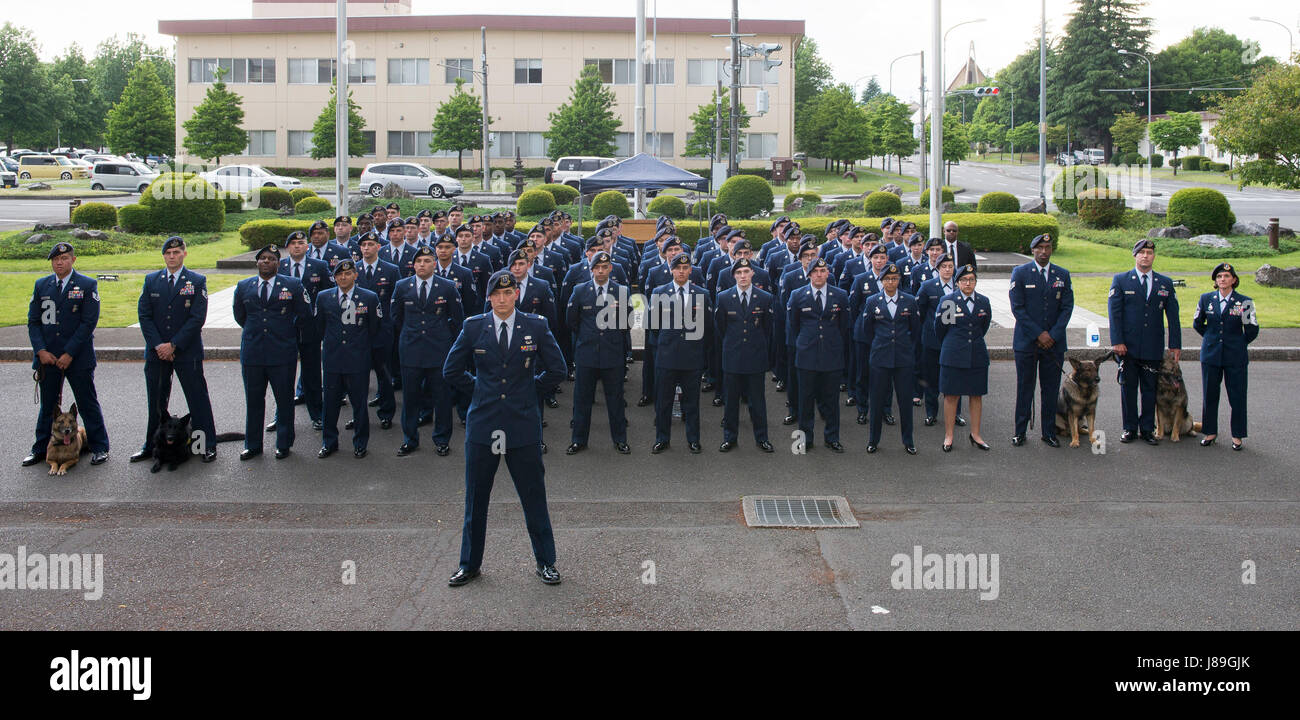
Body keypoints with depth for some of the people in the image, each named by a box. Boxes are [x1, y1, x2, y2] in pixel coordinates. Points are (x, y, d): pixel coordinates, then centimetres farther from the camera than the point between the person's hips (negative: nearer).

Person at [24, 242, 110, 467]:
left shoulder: (87, 285, -3)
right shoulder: (41, 285, 10)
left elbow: (89, 322, -8)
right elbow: (33, 321, 8)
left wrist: (69, 354, -13)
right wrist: (41, 351, -6)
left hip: (78, 358, -3)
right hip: (47, 357, 4)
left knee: (88, 404, 2)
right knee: (48, 405, 11)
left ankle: (99, 448, 11)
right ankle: (41, 448, 22)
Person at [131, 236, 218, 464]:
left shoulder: (197, 281, -2)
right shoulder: (151, 280, 8)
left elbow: (197, 318, -8)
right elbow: (144, 315, 3)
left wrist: (173, 345, -13)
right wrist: (157, 345, -9)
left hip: (187, 351, -3)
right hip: (156, 352, 3)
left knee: (197, 398, 1)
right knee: (155, 401, 10)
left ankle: (208, 445, 9)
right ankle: (151, 446, 20)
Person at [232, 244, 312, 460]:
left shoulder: (293, 285, 0)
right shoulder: (243, 286, 8)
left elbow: (305, 314, 7)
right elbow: (239, 314, 22)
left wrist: (287, 329, 9)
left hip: (282, 353, -2)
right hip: (252, 352, 2)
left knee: (284, 400, 4)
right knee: (253, 400, 9)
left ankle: (283, 444, 17)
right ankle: (253, 445, 20)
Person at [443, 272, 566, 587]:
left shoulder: (536, 327, 1)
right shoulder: (473, 327, 3)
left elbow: (556, 370, 8)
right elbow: (452, 370, 12)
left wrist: (529, 391, 5)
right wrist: (480, 389, 6)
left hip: (523, 424, -1)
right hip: (483, 423, 1)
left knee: (534, 496, 4)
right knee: (476, 497, 8)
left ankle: (545, 563, 17)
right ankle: (469, 564, 21)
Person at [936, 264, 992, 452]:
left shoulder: (984, 302, 5)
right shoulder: (947, 301, -4)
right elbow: (939, 327, 5)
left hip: (977, 356, 3)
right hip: (953, 356, -3)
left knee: (976, 394, 8)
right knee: (951, 395, 1)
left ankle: (975, 433, 19)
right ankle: (948, 436, 9)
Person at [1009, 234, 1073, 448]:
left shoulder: (1063, 275, 7)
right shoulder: (1020, 273, -1)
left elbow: (1067, 307, 3)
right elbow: (1017, 308, -7)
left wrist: (1052, 335, -8)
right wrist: (1039, 334, -12)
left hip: (1054, 342, 2)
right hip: (1027, 341, -2)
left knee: (1051, 389, 6)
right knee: (1024, 388, 3)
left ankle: (1049, 431, 16)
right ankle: (1020, 431, 12)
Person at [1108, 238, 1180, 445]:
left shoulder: (1166, 283, 9)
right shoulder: (1120, 280, 2)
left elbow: (1173, 316, 8)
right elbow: (1114, 312, -3)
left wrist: (1175, 344, 1)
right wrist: (1117, 341, -12)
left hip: (1153, 348, 2)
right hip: (1128, 347, -2)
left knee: (1150, 389, 6)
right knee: (1128, 388, 4)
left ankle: (1147, 429, 14)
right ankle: (1130, 428, 14)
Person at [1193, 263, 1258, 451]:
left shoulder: (1244, 302, -4)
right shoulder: (1206, 299, 3)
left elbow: (1252, 329, 3)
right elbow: (1197, 323, 16)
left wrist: (1239, 343, 9)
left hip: (1235, 357, -2)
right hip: (1211, 355, 2)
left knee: (1237, 396, 1)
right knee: (1209, 395, 6)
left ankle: (1237, 435, 13)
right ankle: (1210, 432, 19)